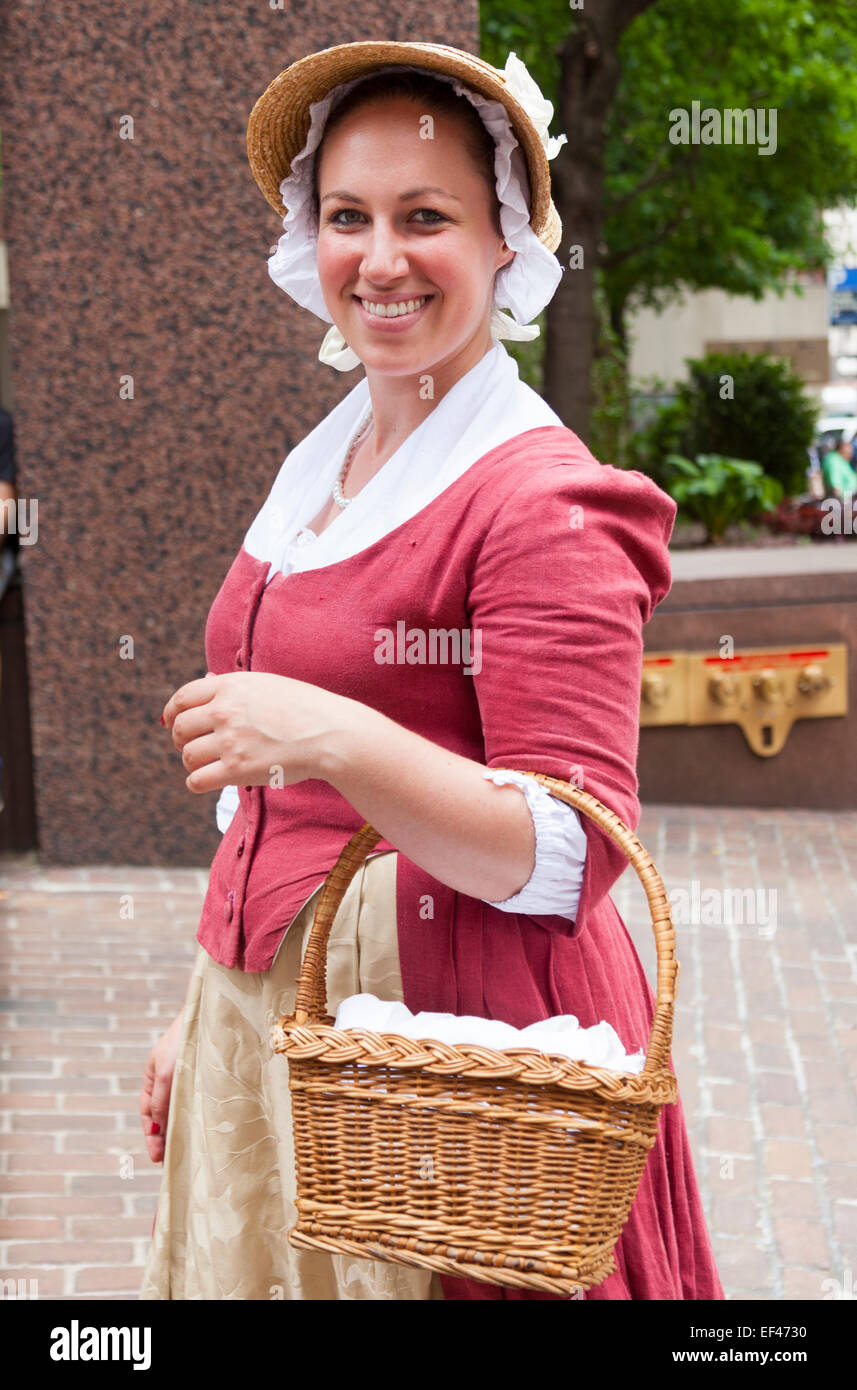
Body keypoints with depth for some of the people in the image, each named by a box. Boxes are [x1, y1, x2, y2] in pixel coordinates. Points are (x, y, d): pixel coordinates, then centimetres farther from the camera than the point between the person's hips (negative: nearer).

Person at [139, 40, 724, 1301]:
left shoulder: (542, 501, -13)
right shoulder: (319, 469, 11)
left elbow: (569, 859, -20)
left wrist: (335, 740, -32)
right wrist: (205, 1011, 18)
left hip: (439, 1023, -7)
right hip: (264, 1024, 7)